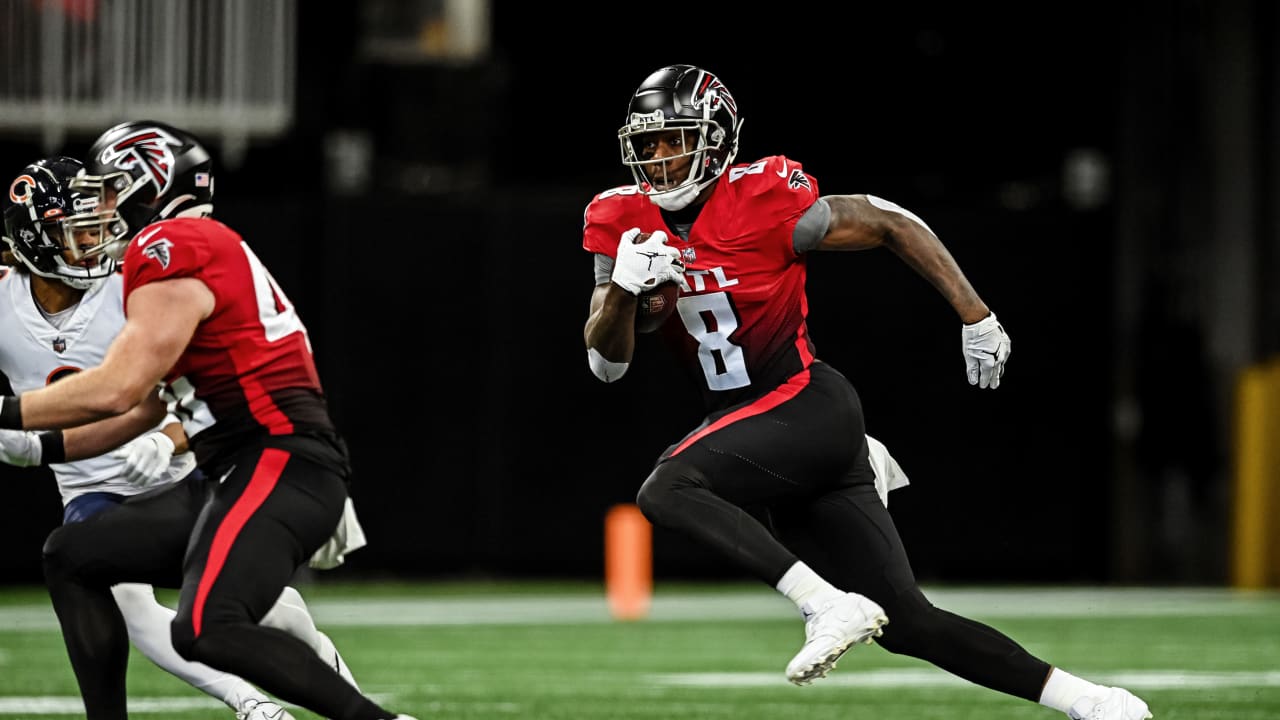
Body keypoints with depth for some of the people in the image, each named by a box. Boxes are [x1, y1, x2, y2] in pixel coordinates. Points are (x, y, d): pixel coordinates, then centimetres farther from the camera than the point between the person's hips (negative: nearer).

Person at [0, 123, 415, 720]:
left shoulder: (168, 252, -9)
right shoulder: (200, 250, 22)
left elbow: (116, 390, -15)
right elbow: (147, 410, 28)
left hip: (278, 468, -11)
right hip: (231, 476, 11)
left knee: (207, 630, -29)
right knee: (72, 557, 14)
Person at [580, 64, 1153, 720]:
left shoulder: (762, 203, -14)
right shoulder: (625, 222, 3)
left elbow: (892, 225, -4)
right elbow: (606, 363, 4)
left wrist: (975, 317, -5)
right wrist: (623, 286, -16)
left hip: (809, 407, -7)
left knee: (666, 489, -28)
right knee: (906, 623, 3)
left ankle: (830, 606, -31)